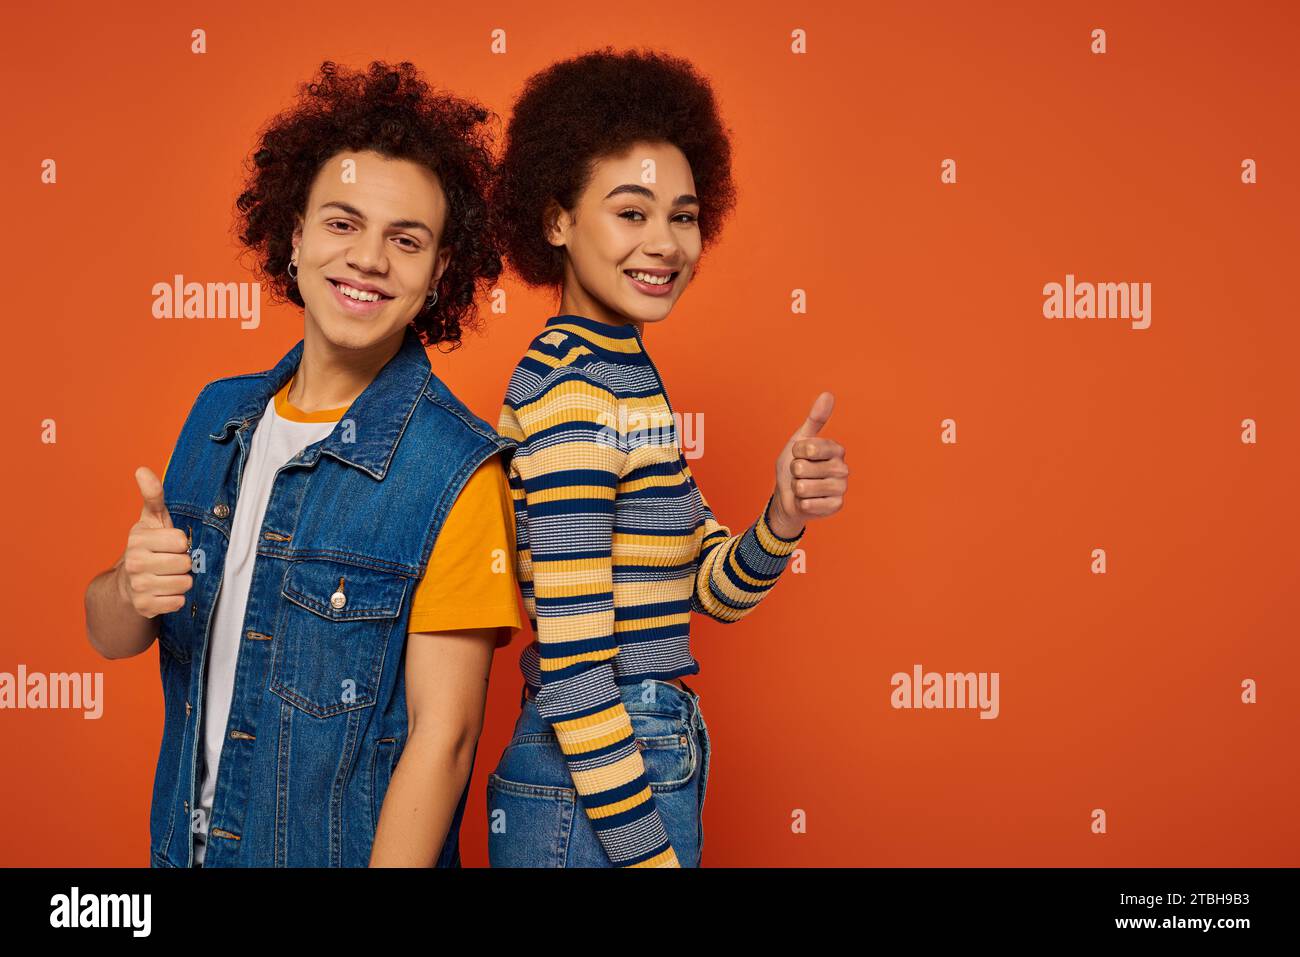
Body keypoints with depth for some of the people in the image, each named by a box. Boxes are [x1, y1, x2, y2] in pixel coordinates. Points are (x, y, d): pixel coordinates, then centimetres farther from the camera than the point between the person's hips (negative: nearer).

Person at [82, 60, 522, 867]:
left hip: (344, 849, -5)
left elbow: (442, 737, -19)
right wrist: (131, 588, -18)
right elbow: (111, 638, 2)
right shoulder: (219, 415, -2)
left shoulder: (456, 472, -20)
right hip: (184, 843, 6)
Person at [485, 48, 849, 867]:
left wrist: (786, 515, -13)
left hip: (652, 760, 9)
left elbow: (715, 586, 6)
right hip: (587, 805, -9)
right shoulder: (567, 386, -19)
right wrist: (651, 853, -19)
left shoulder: (625, 370, 8)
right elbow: (571, 664, -22)